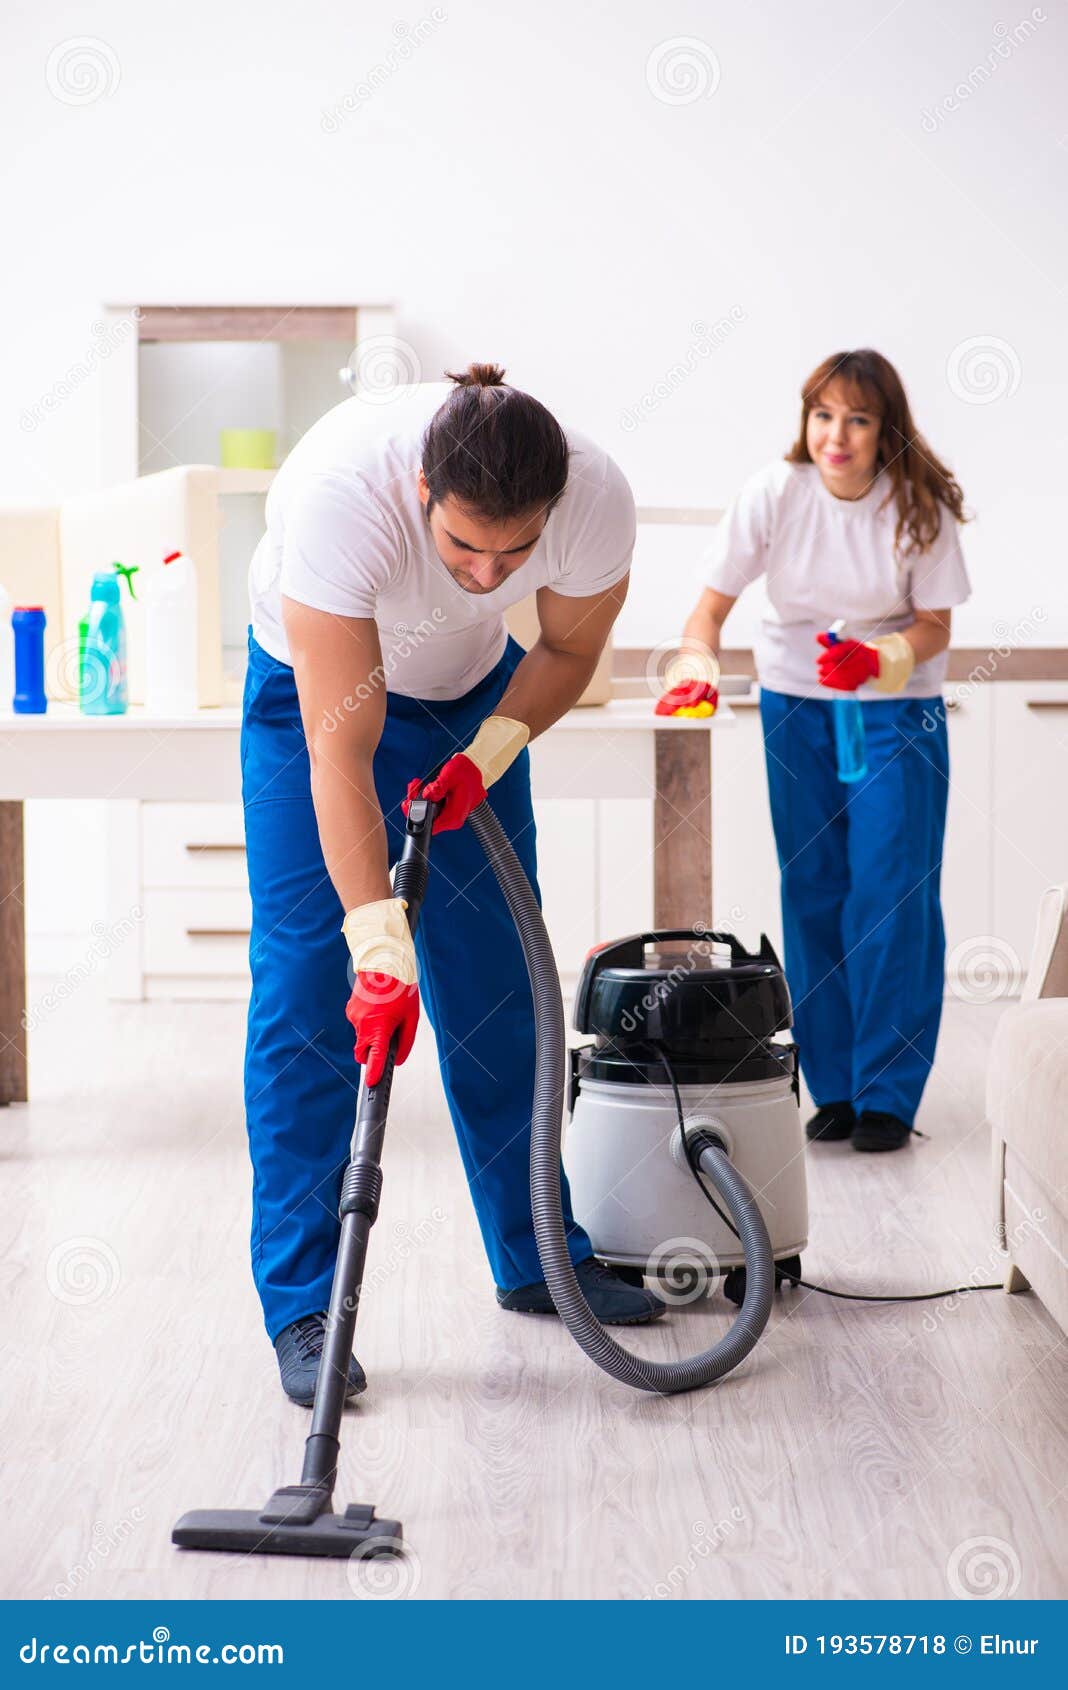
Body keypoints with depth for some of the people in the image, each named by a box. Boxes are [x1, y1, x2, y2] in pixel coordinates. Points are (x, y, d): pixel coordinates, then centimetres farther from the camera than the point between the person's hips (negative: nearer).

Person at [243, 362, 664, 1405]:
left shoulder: (595, 500, -30)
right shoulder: (339, 493, -41)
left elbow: (569, 649, -7)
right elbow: (341, 752, -40)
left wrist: (489, 753, -22)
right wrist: (380, 946, -44)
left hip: (471, 693, 4)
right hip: (312, 687, -3)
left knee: (501, 981, 7)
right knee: (307, 989, -10)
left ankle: (539, 1257, 21)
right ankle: (299, 1304, -4)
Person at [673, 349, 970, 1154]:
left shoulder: (919, 506, -15)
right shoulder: (774, 494, -14)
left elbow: (935, 626, -7)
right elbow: (713, 604, -15)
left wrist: (878, 659, -27)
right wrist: (697, 666, -35)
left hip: (897, 710, -1)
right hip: (795, 707, 2)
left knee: (892, 897, -8)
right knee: (813, 895, 5)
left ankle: (887, 1096, -1)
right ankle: (834, 1087, 16)